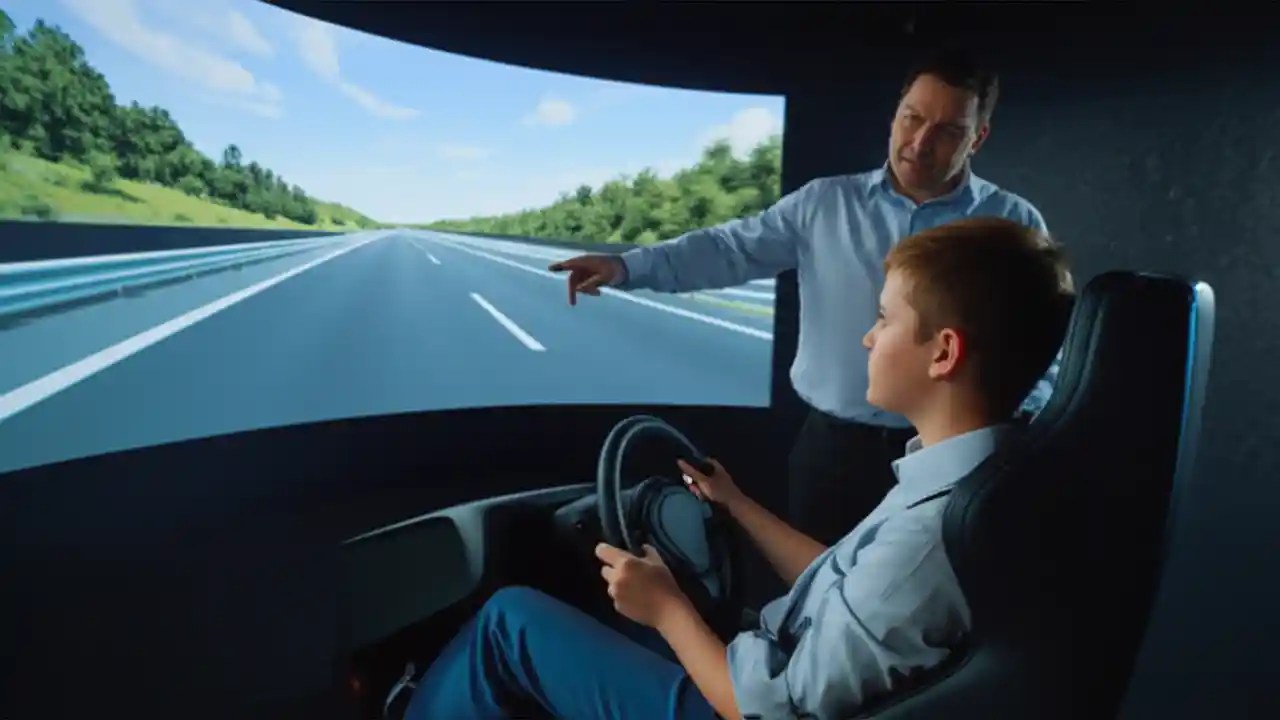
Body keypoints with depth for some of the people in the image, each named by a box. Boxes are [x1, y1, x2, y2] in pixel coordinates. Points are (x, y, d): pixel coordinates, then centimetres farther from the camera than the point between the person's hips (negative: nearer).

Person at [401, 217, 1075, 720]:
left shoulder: (927, 536, -33)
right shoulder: (967, 479, -4)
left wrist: (668, 608, -12)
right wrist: (737, 505, 14)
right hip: (783, 665, 8)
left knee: (511, 618, 0)